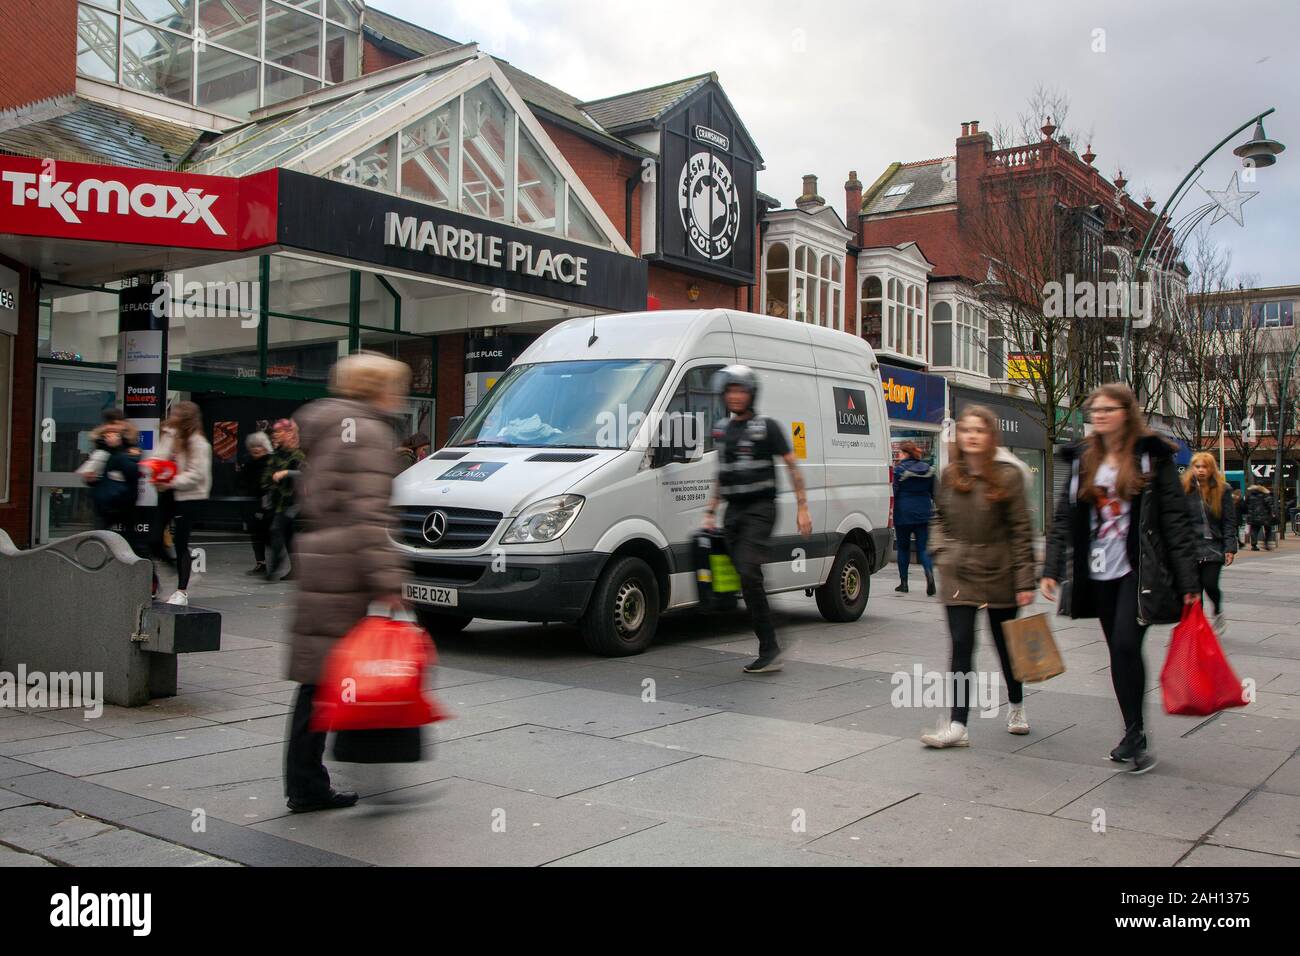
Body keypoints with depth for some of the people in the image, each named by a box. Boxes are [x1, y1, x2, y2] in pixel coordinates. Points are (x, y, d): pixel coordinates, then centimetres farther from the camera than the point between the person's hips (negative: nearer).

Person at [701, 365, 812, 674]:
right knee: (746, 579, 2)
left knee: (749, 573, -21)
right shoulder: (721, 429, 16)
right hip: (733, 511, 6)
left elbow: (793, 466, -1)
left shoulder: (767, 427, -2)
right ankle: (770, 652, 6)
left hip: (760, 509, -6)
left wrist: (802, 507, -6)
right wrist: (711, 511, 19)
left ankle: (769, 650, -16)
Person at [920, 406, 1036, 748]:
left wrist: (1025, 581, -9)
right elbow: (939, 518, 18)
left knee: (1005, 643, 15)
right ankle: (957, 725, -4)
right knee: (961, 646, -4)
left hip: (999, 576, -2)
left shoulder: (1008, 476, -6)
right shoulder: (949, 475, 4)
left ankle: (1015, 706, 39)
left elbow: (1021, 531, -6)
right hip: (958, 576, 2)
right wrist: (942, 551, 2)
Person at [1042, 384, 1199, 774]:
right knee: (1118, 653, 9)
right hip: (1099, 572, 5)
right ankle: (1135, 735, 19)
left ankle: (1134, 733, -2)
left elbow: (1175, 519, -6)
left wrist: (1188, 580, -10)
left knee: (1126, 644, -16)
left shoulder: (1152, 456, -3)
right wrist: (1051, 569, 1)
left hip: (1139, 569, -5)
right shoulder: (1082, 460, 10)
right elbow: (1064, 518, 9)